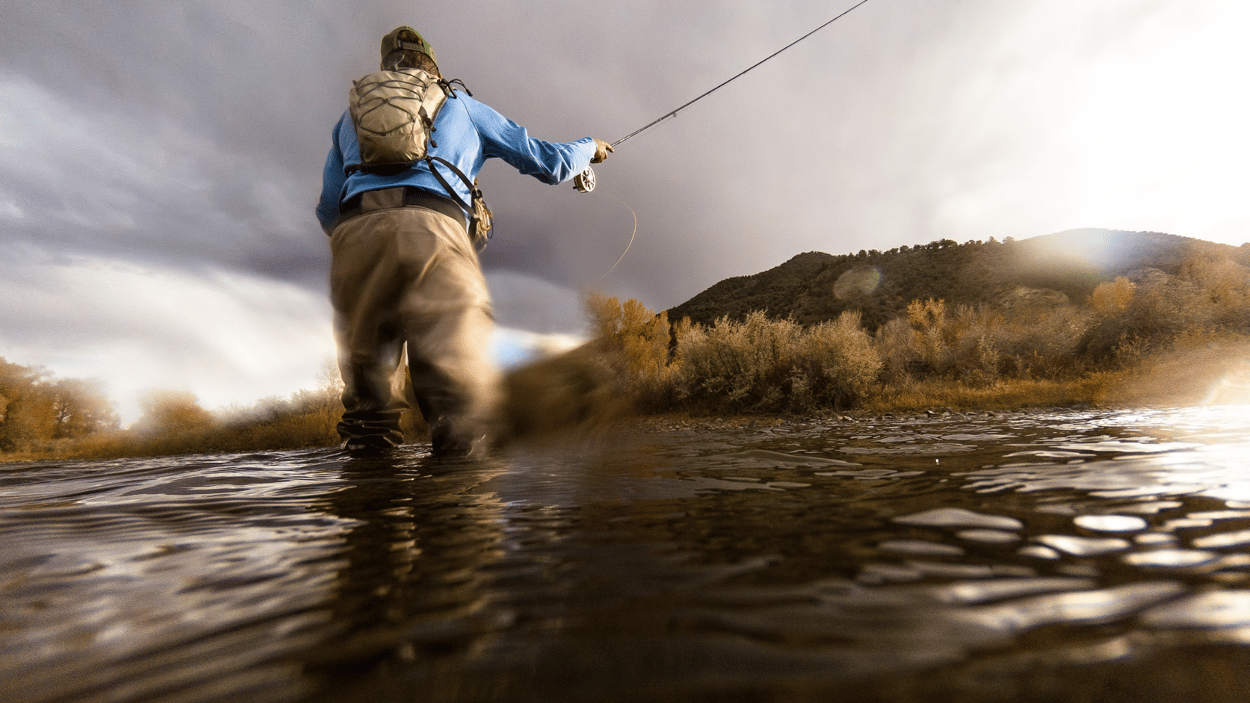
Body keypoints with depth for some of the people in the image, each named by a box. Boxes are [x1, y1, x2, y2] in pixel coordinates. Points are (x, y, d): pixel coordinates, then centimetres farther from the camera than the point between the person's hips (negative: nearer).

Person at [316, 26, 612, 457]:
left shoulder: (351, 115, 35)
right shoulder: (462, 104, 29)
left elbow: (328, 212, 29)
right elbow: (550, 165, 30)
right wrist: (591, 147, 50)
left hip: (356, 234, 3)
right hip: (433, 231, -3)